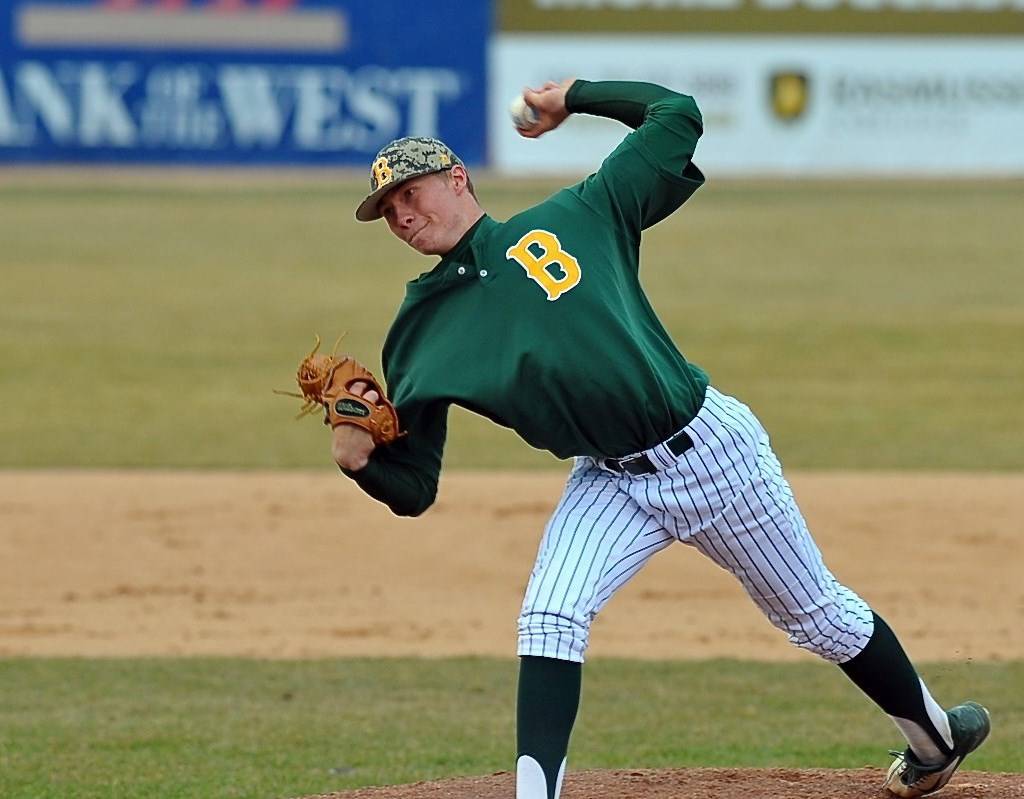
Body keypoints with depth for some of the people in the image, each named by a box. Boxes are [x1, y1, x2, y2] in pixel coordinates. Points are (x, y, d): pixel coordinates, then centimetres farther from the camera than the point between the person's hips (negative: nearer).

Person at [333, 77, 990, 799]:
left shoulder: (576, 217, -1)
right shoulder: (424, 326, 3)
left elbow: (678, 115, 6)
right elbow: (413, 488, 1)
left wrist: (574, 97, 10)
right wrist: (359, 457, -19)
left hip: (711, 448, -2)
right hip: (610, 486, 2)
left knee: (821, 619, 12)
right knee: (549, 621, -24)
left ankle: (932, 733, 35)